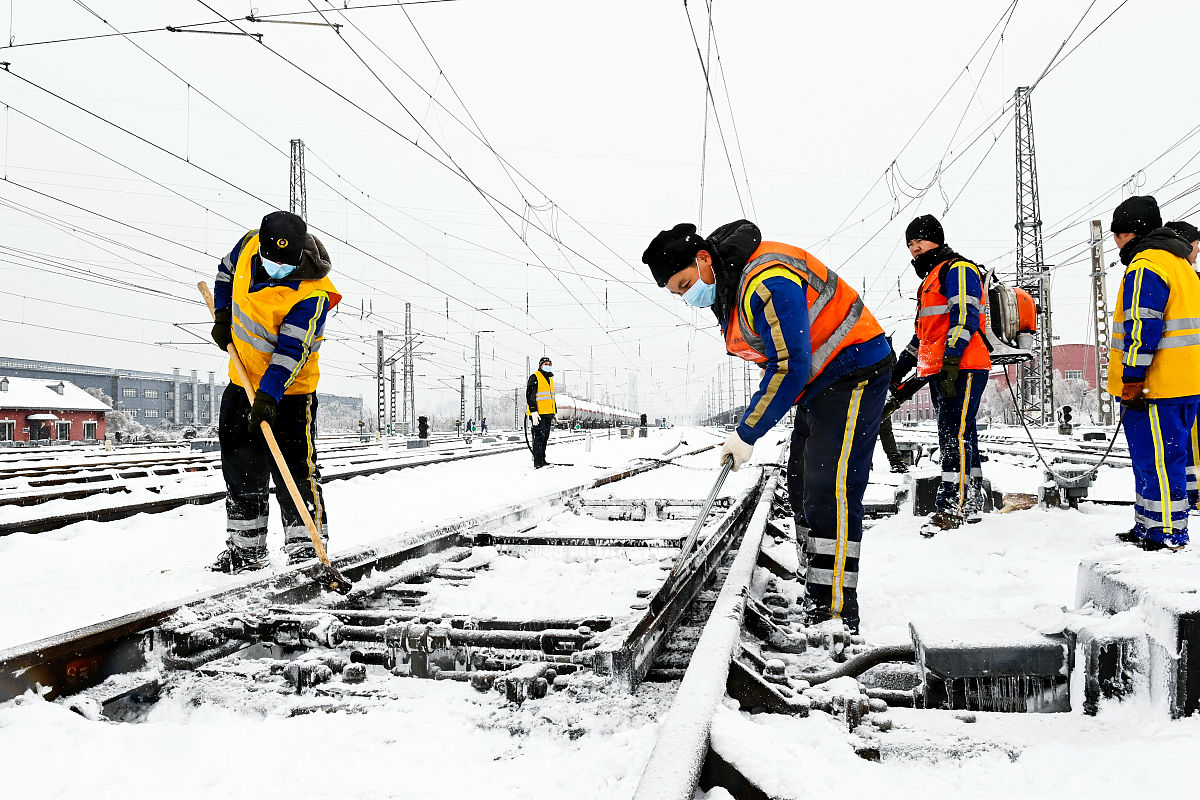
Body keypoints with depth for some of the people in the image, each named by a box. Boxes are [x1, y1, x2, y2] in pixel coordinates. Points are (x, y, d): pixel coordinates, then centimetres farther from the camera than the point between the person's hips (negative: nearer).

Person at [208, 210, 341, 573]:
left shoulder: (312, 295, -26)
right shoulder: (250, 245, -7)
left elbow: (292, 352, -28)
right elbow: (227, 271, 16)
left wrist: (268, 396, -33)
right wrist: (222, 315, 6)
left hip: (287, 390, -7)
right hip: (244, 378, 7)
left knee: (293, 468, -10)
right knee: (240, 465, 12)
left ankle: (306, 548, 1)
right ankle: (245, 548, 23)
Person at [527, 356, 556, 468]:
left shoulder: (550, 379, 21)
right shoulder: (534, 378, -6)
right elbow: (530, 396, -13)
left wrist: (554, 413, 24)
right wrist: (534, 412, -21)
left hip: (548, 414, 8)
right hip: (538, 414, -8)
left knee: (545, 437, 10)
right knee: (539, 436, -11)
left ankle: (542, 460, 17)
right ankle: (537, 462, -11)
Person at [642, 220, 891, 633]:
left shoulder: (766, 281, -28)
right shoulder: (724, 287, 5)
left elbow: (791, 367, -29)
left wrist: (747, 434, -22)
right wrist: (750, 428, 9)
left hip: (854, 373, -10)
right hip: (817, 382, 10)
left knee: (830, 492, -17)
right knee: (803, 491, 11)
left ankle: (837, 617, -15)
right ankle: (815, 599, 19)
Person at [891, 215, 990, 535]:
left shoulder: (958, 269, -4)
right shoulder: (931, 279, 27)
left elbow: (964, 317, -17)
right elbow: (925, 331, 32)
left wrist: (950, 359, -25)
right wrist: (902, 364, 29)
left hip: (962, 368, -10)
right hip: (941, 372, 10)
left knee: (955, 436, -14)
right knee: (961, 436, 11)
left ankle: (951, 507, -15)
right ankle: (971, 505, 17)